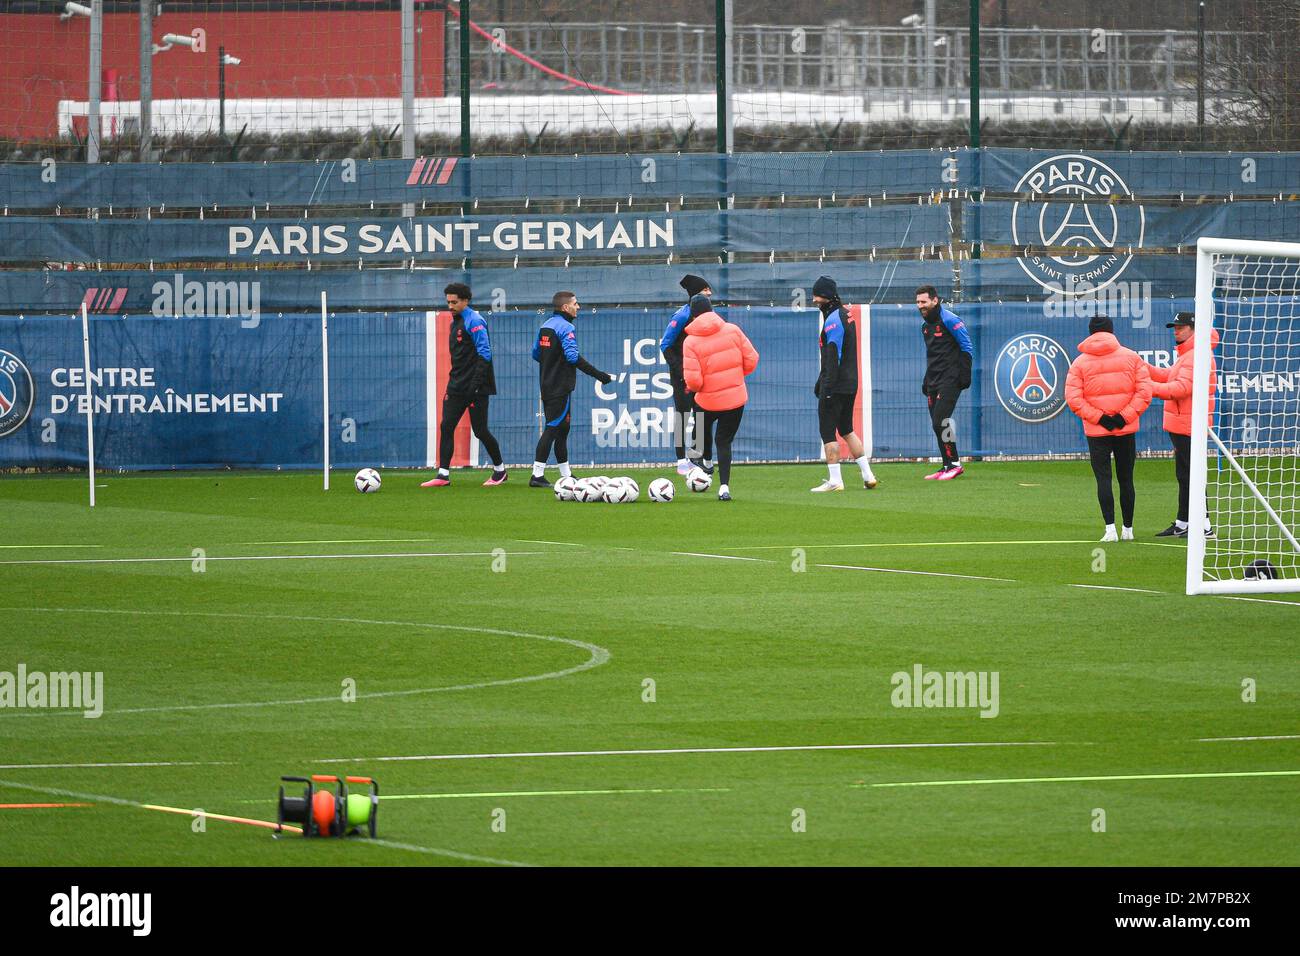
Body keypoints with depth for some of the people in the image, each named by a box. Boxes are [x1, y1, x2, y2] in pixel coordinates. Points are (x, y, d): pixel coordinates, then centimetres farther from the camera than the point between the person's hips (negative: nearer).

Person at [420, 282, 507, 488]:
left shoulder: (474, 321, -13)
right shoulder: (455, 322, 15)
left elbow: (484, 354, -18)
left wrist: (475, 384, -22)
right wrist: (454, 381, 16)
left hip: (476, 388, -8)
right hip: (457, 386, 8)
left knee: (480, 431, -1)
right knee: (446, 427, -2)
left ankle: (499, 471, 16)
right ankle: (443, 474, -3)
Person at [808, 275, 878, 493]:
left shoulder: (833, 320, -14)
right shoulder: (845, 314, 16)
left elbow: (833, 356, -21)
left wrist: (827, 386, -23)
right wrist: (821, 381, 26)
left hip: (835, 385, -10)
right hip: (850, 384, 10)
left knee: (827, 432, -4)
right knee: (846, 430, 17)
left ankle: (835, 480, -5)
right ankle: (867, 475, 15)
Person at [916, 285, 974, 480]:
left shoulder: (949, 321, -10)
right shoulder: (925, 324, 16)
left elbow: (967, 348, -10)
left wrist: (964, 376, -14)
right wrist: (926, 381, 20)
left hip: (950, 380, -9)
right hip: (934, 381, 9)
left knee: (940, 421, -15)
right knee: (937, 424, 7)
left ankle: (954, 464, -9)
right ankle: (948, 466, 12)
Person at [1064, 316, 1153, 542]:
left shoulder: (1080, 362, -2)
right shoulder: (1132, 357, 1)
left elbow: (1073, 399, -10)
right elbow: (1144, 391, -7)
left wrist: (1098, 418, -10)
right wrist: (1126, 416, -9)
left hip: (1096, 431, -2)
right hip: (1127, 430, 2)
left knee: (1103, 479, 0)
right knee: (1126, 479, 11)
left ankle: (1110, 529, -12)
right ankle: (1128, 529, 17)